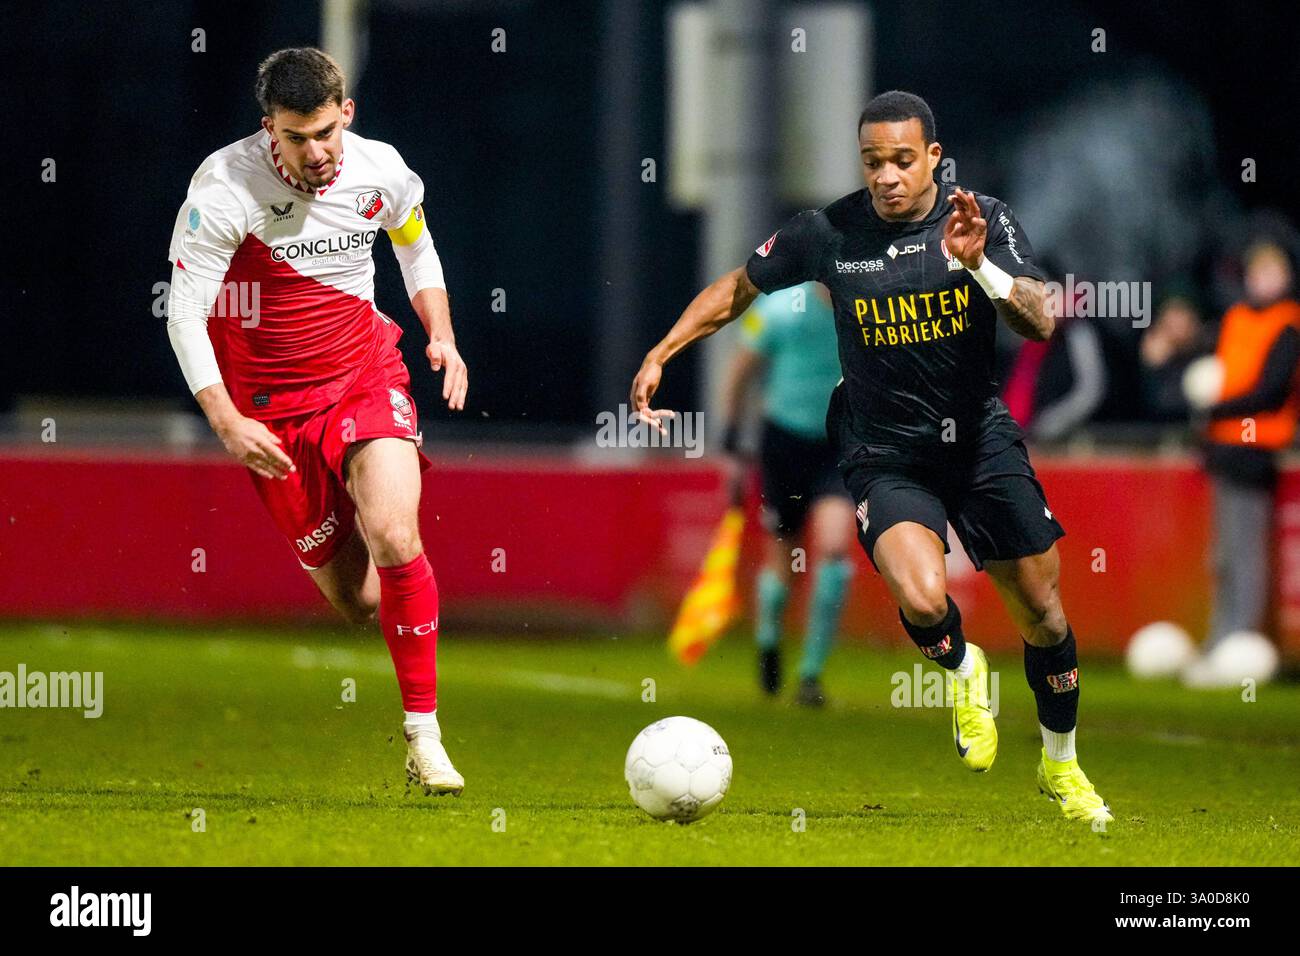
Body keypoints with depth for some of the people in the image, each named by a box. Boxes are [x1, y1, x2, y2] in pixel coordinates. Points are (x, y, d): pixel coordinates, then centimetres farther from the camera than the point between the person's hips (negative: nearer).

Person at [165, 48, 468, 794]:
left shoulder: (379, 169, -6)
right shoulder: (225, 187, -18)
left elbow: (417, 247, 17)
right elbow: (183, 311, -15)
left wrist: (442, 336, 2)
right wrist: (226, 422, -22)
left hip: (367, 375, 1)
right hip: (270, 402, -1)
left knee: (394, 538, -24)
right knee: (354, 599, 1)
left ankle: (424, 733, -14)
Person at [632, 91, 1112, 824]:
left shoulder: (986, 221, -7)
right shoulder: (828, 233, -7)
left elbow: (1039, 324, -17)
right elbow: (738, 289, 8)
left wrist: (979, 264, -33)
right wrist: (660, 356, 4)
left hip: (980, 440, 2)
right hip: (884, 455, -2)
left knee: (1043, 615, 7)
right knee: (922, 600, -27)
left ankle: (1061, 765, 34)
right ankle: (962, 669, 10)